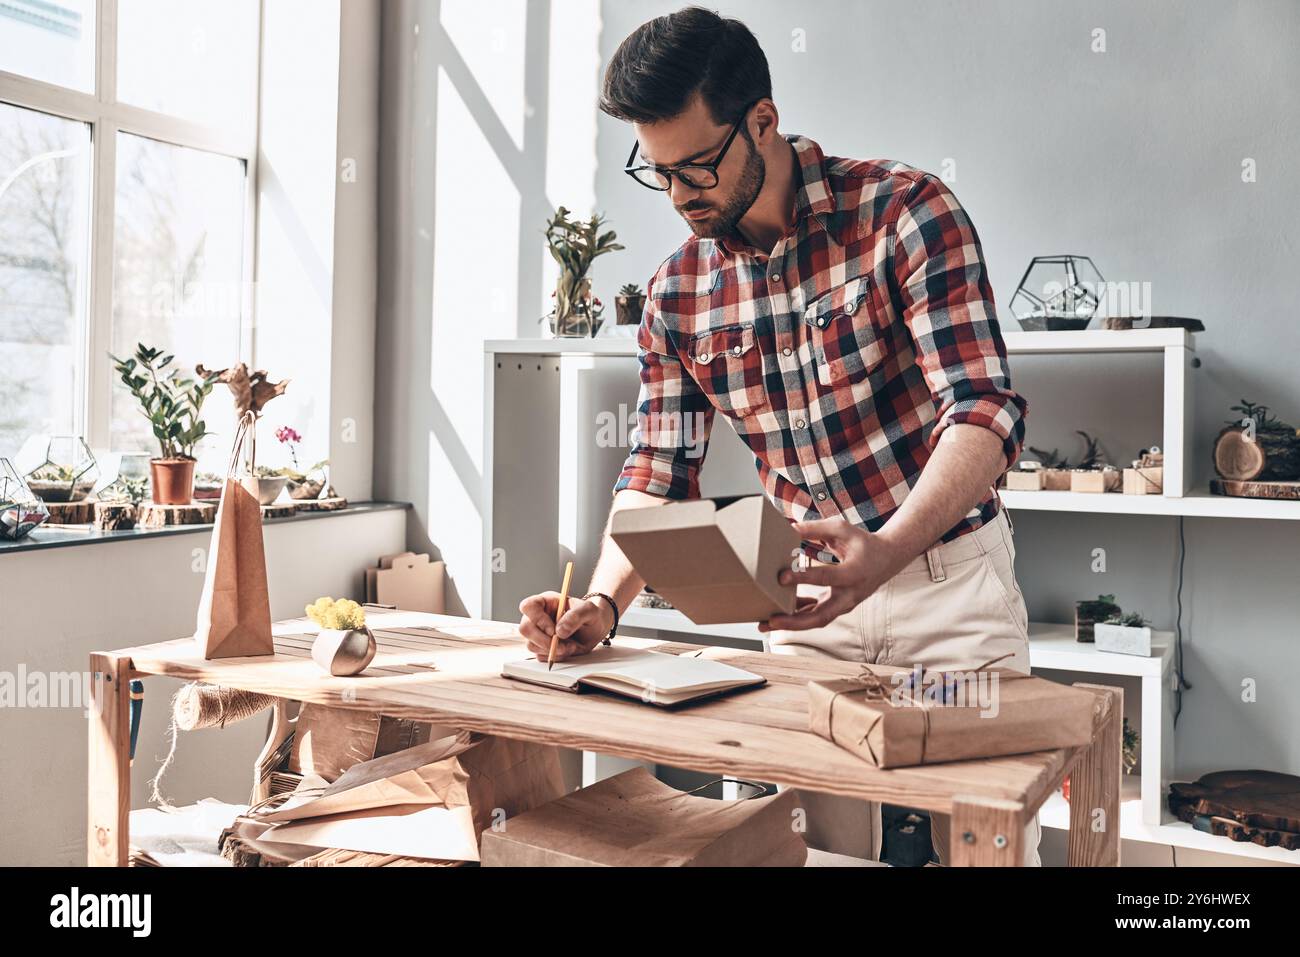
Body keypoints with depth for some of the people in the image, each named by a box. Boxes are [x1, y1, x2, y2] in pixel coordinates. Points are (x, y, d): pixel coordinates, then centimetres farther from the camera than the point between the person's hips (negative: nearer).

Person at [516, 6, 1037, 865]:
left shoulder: (904, 212, -14)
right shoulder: (677, 293, 0)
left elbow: (987, 410, -21)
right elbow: (659, 472, 2)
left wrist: (885, 553, -38)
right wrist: (603, 603, -15)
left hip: (950, 578, -3)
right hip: (813, 598, 4)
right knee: (819, 845, 11)